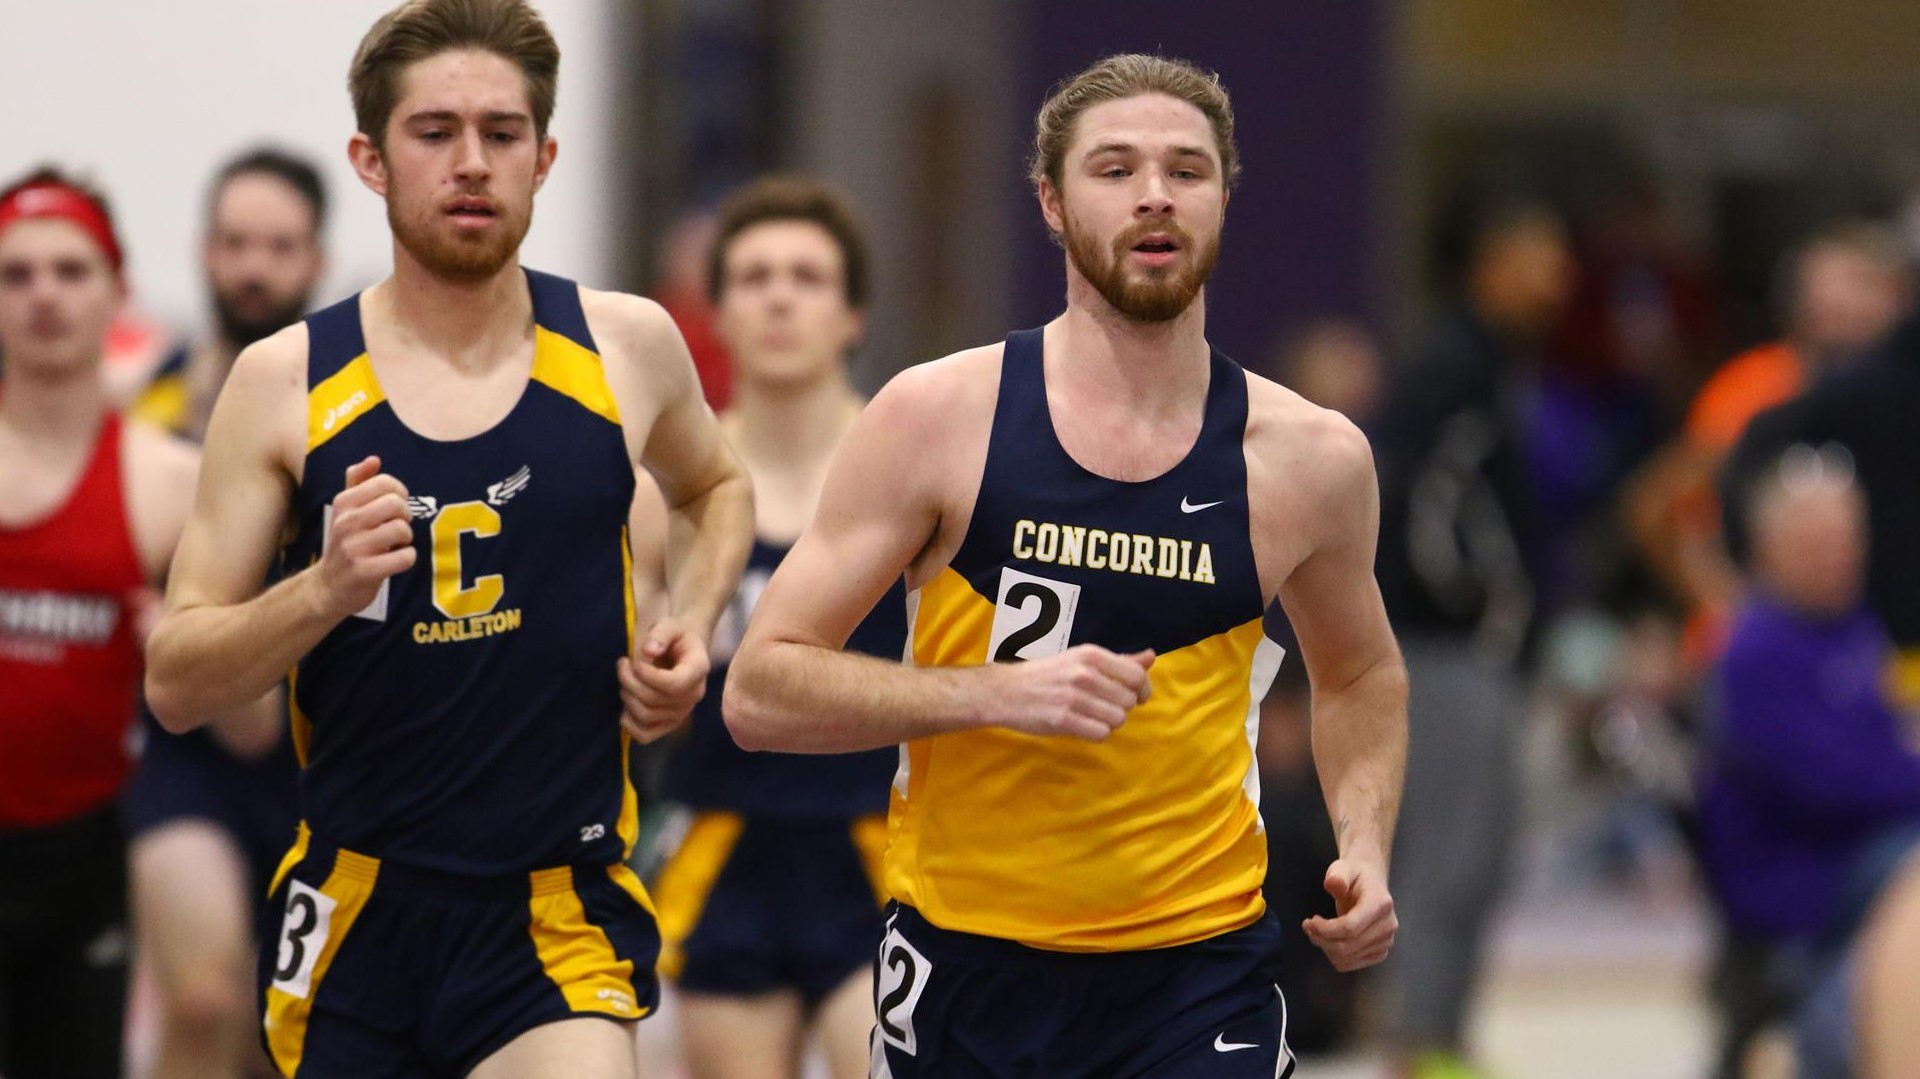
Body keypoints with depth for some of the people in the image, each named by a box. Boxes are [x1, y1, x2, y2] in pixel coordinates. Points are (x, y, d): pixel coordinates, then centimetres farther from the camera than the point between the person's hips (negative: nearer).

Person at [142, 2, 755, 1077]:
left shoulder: (625, 347, 1)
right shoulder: (285, 384, -3)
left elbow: (716, 487, 25)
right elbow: (175, 685, -3)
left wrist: (691, 630, 6)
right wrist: (324, 590, -20)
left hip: (560, 912, -1)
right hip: (358, 899, 1)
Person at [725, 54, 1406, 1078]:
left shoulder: (1309, 457, 0)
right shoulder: (937, 417, -6)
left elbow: (1361, 677, 21)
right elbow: (760, 691, -9)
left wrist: (1365, 848, 3)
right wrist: (1003, 693, -21)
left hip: (1195, 967, 0)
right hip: (963, 951, 0)